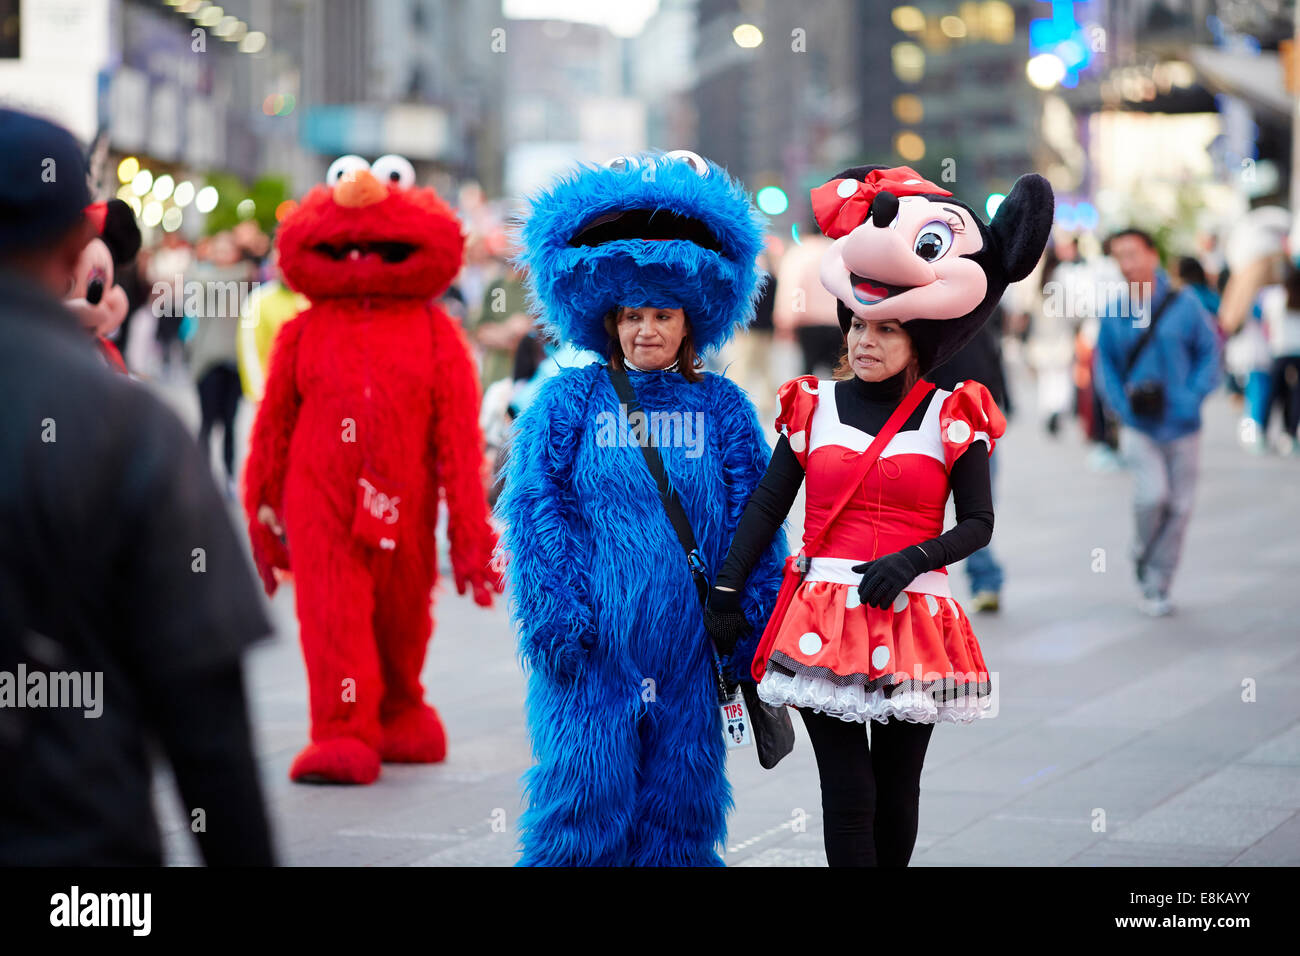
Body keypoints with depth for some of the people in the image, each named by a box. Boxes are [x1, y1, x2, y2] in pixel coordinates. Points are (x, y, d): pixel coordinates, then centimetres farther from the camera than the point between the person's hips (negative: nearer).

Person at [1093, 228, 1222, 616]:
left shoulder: (1184, 305, -5)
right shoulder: (1113, 312, -1)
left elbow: (1209, 353, 1)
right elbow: (1105, 365, 7)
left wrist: (1192, 397, -13)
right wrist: (1124, 403, -9)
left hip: (1180, 424, 1)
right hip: (1138, 425, -1)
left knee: (1179, 505, 3)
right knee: (1152, 494, -19)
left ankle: (1156, 587, 16)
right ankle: (1142, 552, 11)